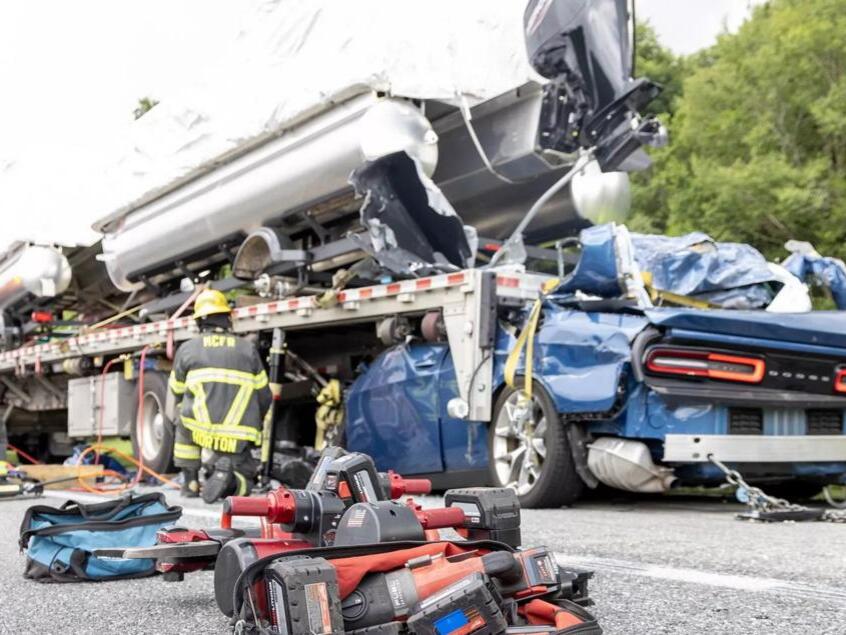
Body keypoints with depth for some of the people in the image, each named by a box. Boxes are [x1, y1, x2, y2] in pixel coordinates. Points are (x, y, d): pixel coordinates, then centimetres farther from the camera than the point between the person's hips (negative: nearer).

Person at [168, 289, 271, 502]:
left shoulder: (187, 349, 8)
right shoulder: (248, 349, 10)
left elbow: (177, 391, 22)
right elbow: (264, 398, 13)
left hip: (201, 431, 0)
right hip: (238, 441, 0)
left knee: (183, 420, 34)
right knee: (242, 482, 21)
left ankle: (190, 482, 24)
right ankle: (227, 477, -14)